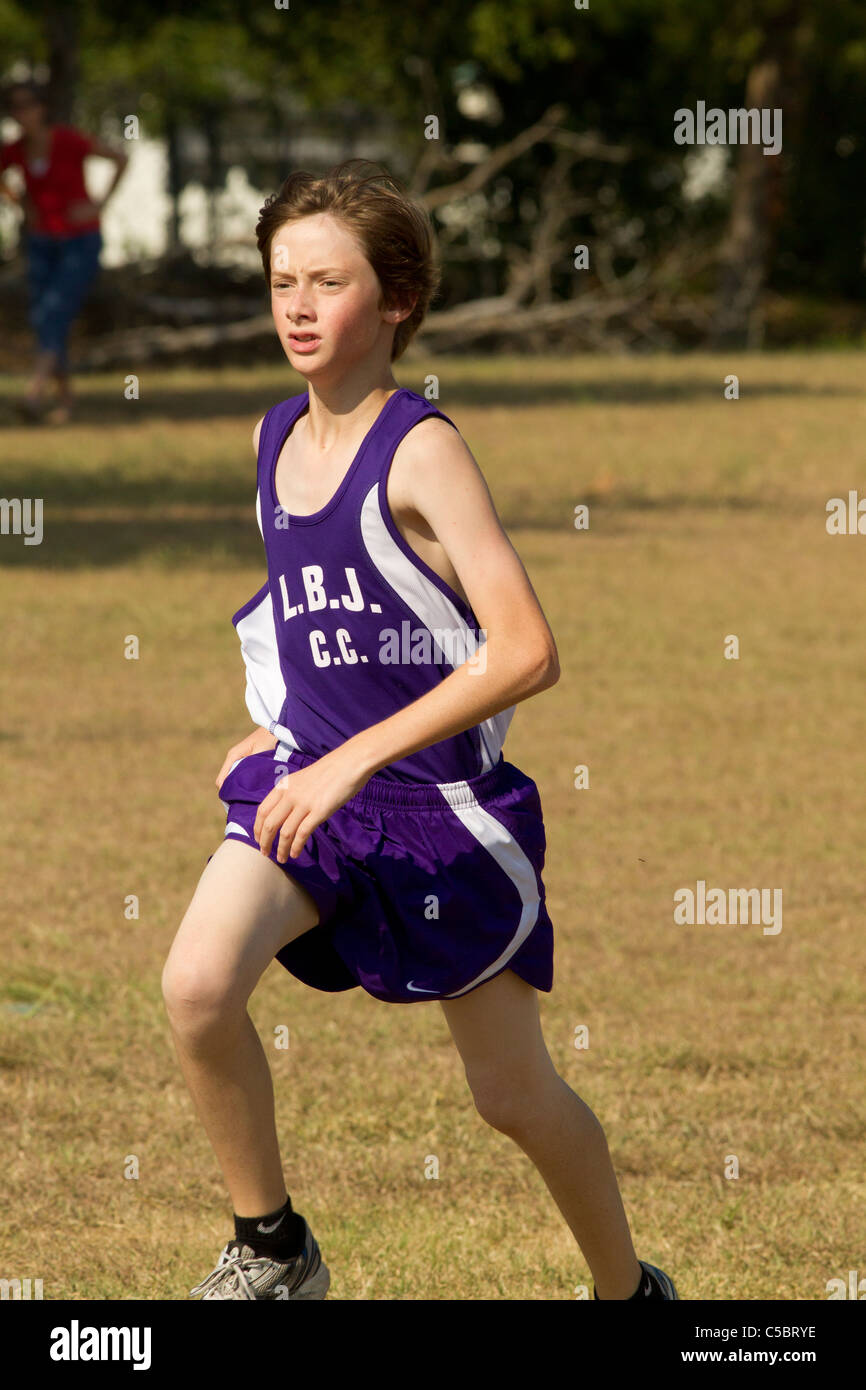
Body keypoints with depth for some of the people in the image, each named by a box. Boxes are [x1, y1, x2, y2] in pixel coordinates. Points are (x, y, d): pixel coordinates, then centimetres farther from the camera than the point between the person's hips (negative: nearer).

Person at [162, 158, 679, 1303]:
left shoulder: (422, 453, -17)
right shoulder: (278, 442, 4)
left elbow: (526, 653, -28)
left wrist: (354, 759, -29)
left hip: (442, 798, -5)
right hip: (309, 780, 5)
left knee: (515, 1098, 7)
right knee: (197, 986, -23)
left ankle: (630, 1291, 33)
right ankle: (270, 1251, -5)